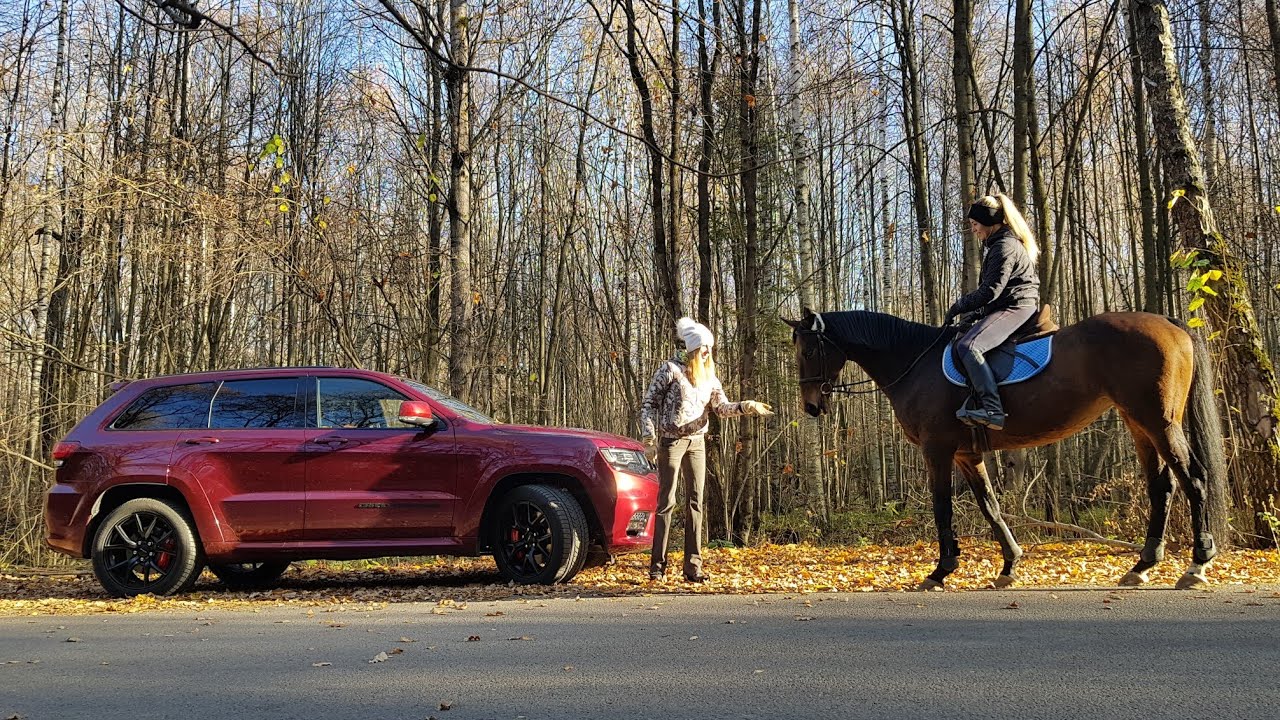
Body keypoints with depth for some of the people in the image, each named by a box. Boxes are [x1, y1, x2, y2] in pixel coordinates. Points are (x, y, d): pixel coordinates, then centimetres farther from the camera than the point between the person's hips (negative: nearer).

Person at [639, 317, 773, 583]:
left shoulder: (709, 376, 12)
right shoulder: (670, 370, -5)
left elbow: (722, 407, 6)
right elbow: (649, 403, -4)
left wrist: (745, 407, -12)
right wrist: (648, 432, -16)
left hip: (697, 442, 6)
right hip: (671, 441, -5)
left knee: (695, 502, 4)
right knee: (667, 501, -5)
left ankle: (693, 566, 7)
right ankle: (657, 564, 1)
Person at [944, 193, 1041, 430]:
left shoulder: (1004, 246, -12)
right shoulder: (995, 245, 22)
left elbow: (989, 291, -18)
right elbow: (989, 288, 25)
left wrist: (959, 306, -8)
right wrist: (974, 312, 12)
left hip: (1014, 308, -12)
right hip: (1007, 307, 12)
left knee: (967, 346, -30)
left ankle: (993, 410, -39)